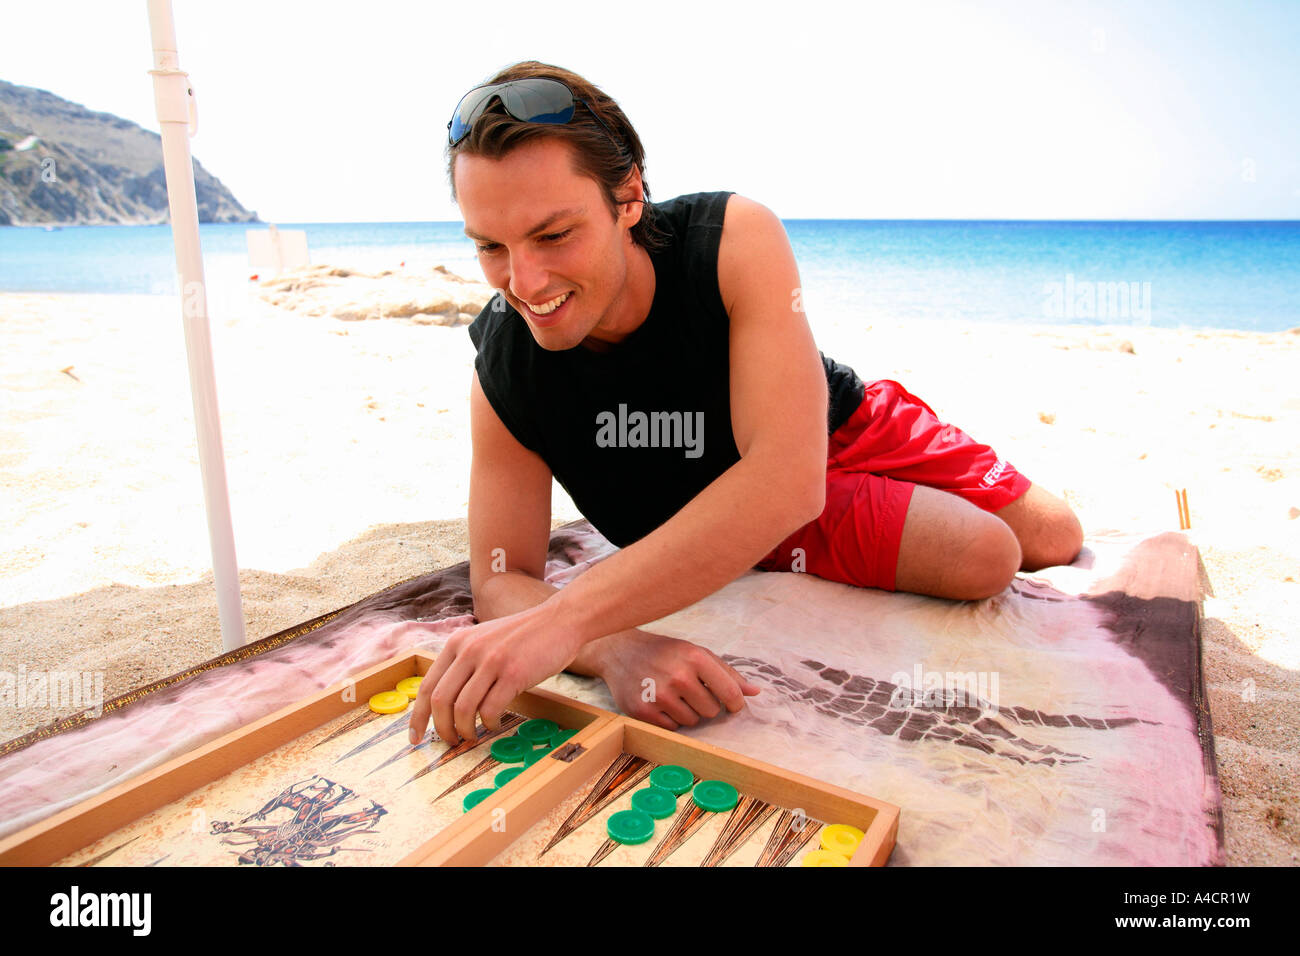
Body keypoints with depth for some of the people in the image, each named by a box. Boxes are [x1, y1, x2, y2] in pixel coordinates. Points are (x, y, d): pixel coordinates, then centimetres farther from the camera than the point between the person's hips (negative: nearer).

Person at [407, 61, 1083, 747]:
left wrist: (566, 620, -54)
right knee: (984, 557, -16)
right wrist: (618, 649, -49)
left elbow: (788, 479, -46)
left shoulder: (738, 240, -35)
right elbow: (500, 582, -24)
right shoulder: (502, 370, -28)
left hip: (844, 430, 1)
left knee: (1054, 541, 10)